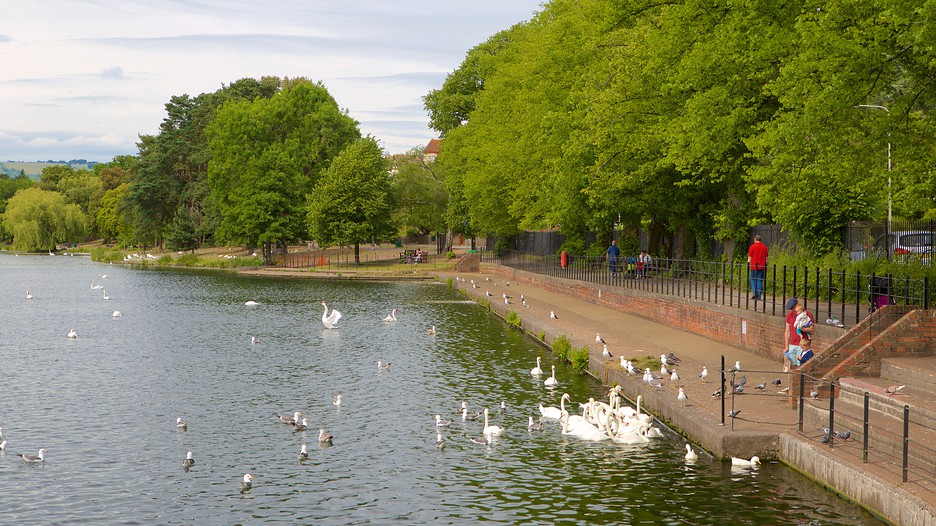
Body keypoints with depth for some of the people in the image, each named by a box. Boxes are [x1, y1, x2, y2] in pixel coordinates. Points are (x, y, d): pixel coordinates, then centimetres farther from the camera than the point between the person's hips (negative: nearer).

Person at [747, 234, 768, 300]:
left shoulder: (752, 247, -4)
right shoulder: (764, 247, 4)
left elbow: (749, 257, -2)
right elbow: (766, 258, 7)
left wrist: (748, 265, 6)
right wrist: (766, 266, 14)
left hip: (753, 266, -2)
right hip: (761, 267, 2)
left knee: (753, 279, 12)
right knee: (759, 280, 5)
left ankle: (754, 292, -7)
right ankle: (758, 296, 2)